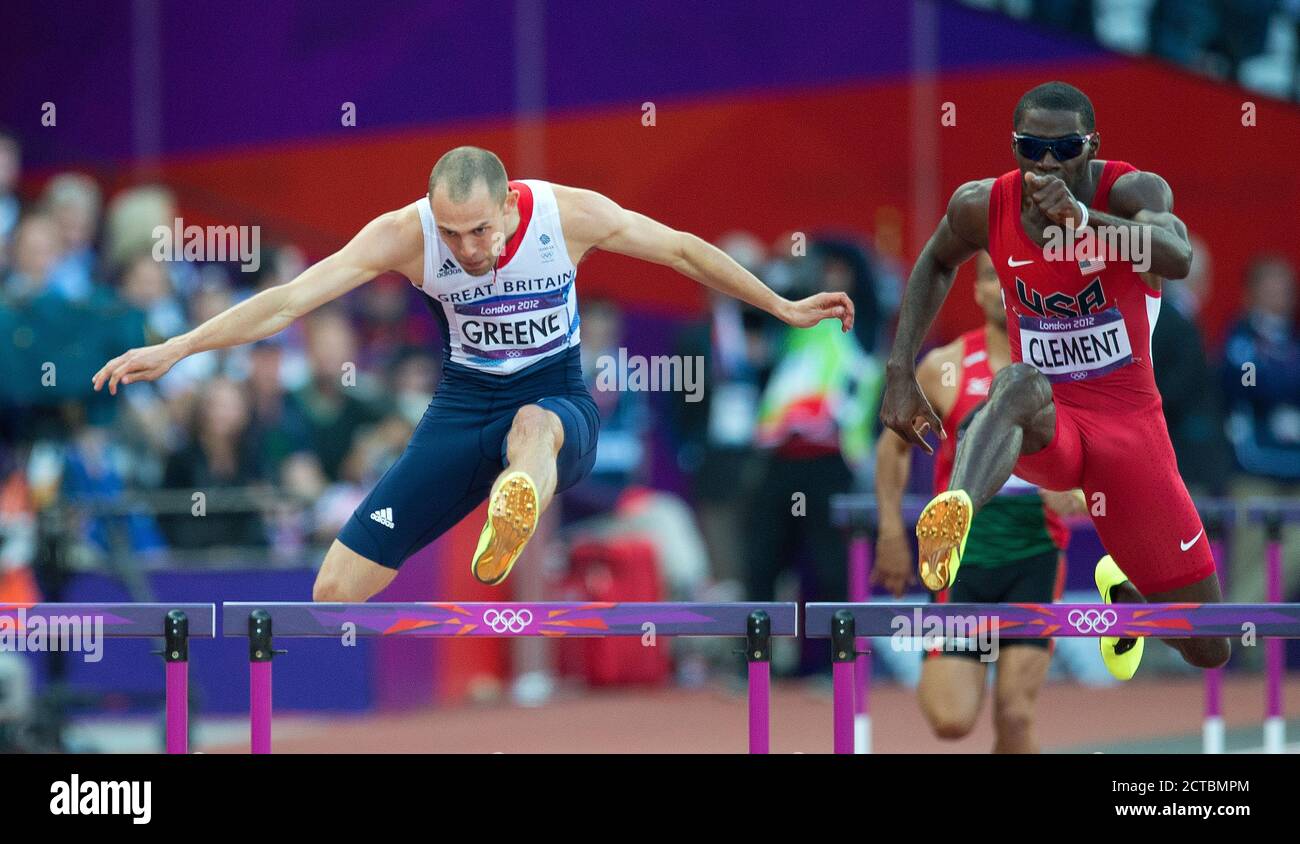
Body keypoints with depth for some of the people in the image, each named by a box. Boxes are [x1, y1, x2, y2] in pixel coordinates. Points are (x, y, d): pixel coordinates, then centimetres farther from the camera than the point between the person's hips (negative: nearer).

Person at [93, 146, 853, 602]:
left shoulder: (570, 214, -15)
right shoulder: (406, 235, -17)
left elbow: (684, 250, -1)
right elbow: (289, 301, -21)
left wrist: (785, 308, 7)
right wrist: (175, 350, -29)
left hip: (559, 400, -2)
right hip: (464, 406, 2)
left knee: (534, 424, -44)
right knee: (336, 591, -9)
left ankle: (507, 534, -76)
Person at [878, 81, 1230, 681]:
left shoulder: (1132, 192, -16)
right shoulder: (983, 206, -7)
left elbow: (1177, 259, -39)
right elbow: (936, 264, 17)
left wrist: (1081, 216, -54)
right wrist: (900, 373, 8)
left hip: (1130, 423, 0)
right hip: (1045, 427, 0)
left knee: (1207, 651, 4)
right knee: (1021, 383, -41)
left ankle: (1124, 586, 39)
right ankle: (954, 510, -69)